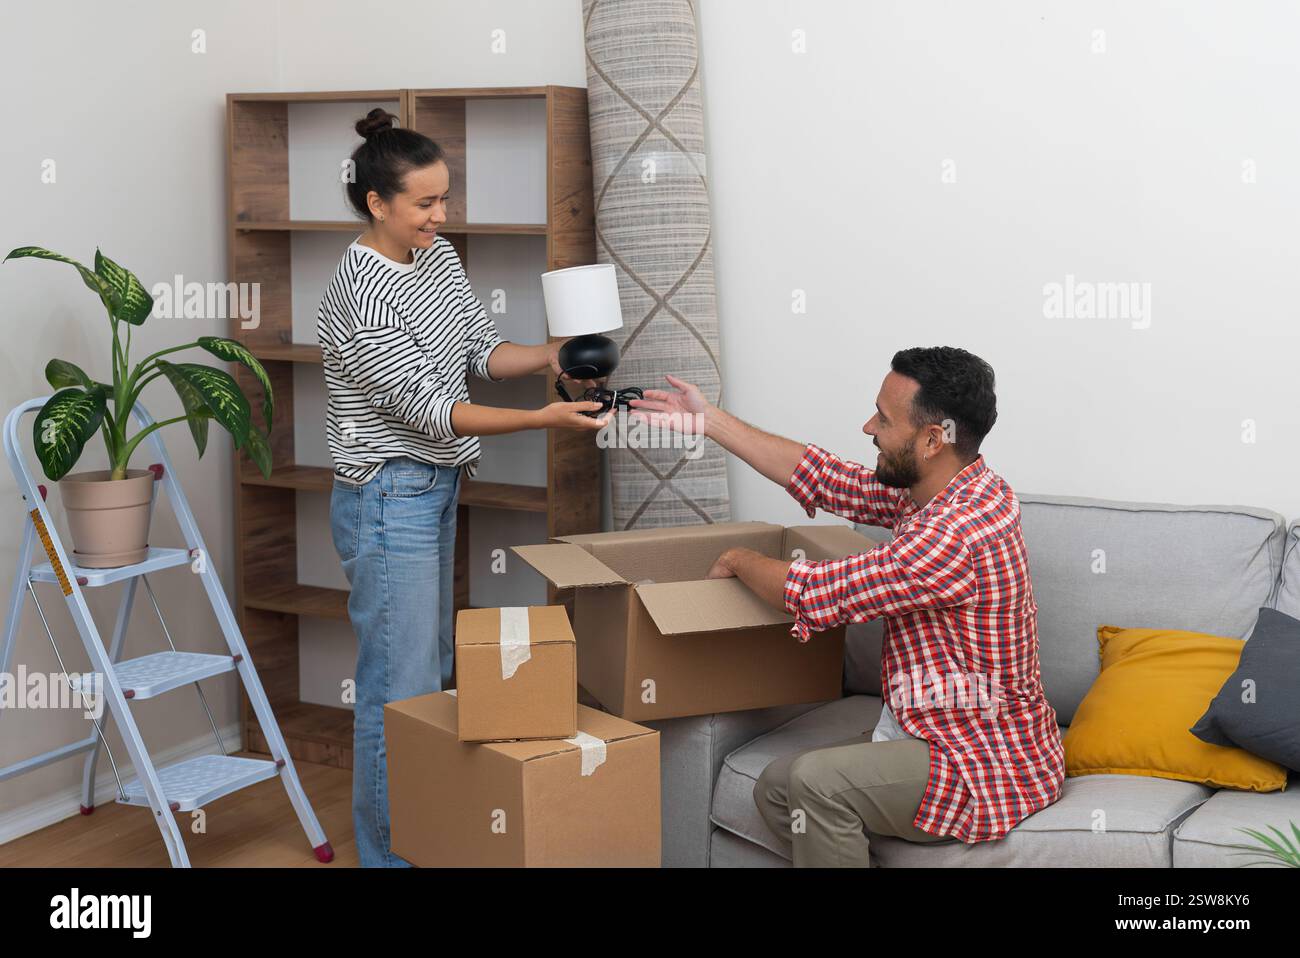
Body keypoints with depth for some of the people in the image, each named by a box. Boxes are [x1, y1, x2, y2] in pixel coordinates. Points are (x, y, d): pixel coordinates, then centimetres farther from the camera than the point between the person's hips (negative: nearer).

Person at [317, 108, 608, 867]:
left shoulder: (438, 257, 5)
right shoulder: (360, 298, -21)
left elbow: (483, 352, 9)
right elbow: (429, 408, -23)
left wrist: (549, 357, -11)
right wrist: (544, 420, -29)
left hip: (436, 489, 9)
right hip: (390, 499, -9)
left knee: (435, 670, 17)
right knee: (400, 688, -5)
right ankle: (389, 852, 6)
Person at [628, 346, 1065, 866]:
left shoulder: (960, 530, -28)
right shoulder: (935, 491, 2)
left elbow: (814, 593, -24)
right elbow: (827, 479, 9)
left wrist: (737, 560, -4)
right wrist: (709, 421, 11)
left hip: (994, 766, -10)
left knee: (817, 783, -26)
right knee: (777, 787, 5)